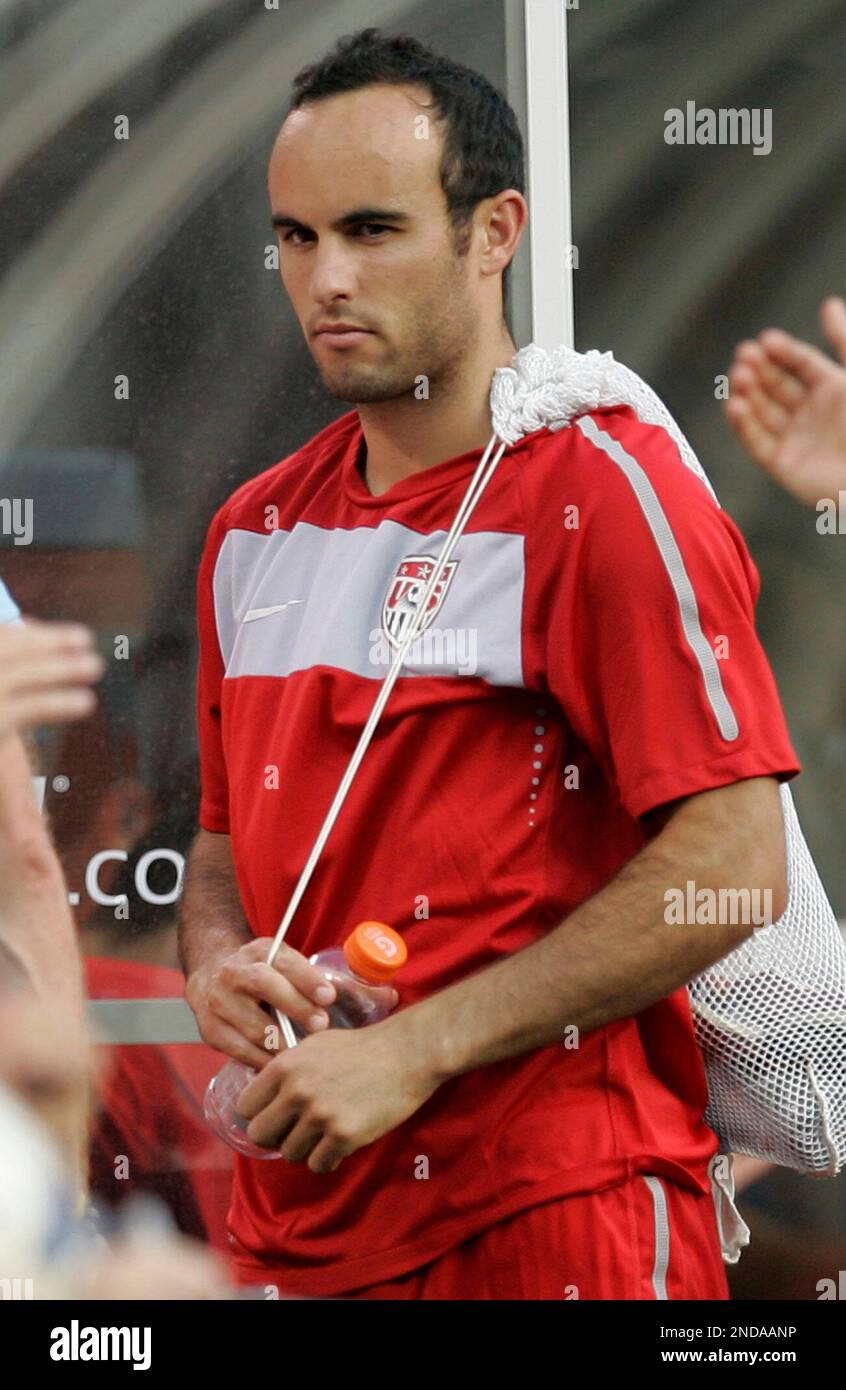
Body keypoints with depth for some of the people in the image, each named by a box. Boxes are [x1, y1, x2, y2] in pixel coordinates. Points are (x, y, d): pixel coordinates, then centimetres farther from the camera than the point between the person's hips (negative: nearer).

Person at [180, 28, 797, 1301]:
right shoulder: (257, 529, 12)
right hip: (296, 1222, 6)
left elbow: (732, 864, -16)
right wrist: (218, 966, -2)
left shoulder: (605, 491, -9)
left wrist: (414, 1051, -18)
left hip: (548, 1215, -6)